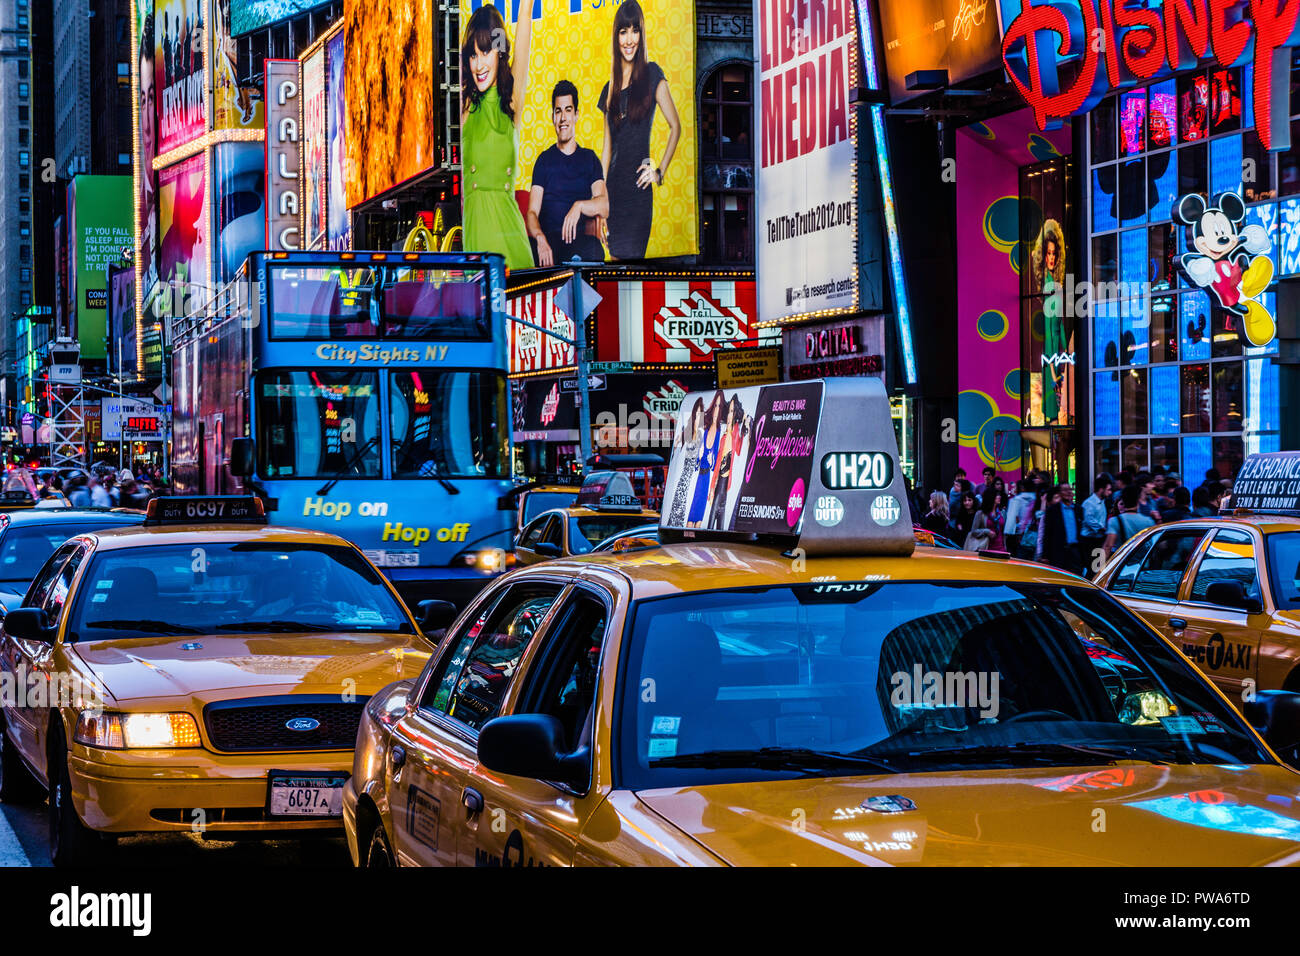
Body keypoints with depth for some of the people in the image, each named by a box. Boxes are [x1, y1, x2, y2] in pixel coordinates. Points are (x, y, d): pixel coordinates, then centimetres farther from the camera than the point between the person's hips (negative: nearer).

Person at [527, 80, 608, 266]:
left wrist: (579, 206, -19)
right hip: (549, 238, 0)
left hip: (580, 239, 0)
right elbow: (532, 212, 4)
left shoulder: (590, 158, 18)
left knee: (594, 250, -37)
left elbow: (604, 207, 3)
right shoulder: (544, 160, 16)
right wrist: (540, 238, -19)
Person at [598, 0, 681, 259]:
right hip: (614, 187, 5)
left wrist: (660, 172, -7)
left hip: (638, 189, -5)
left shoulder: (651, 74, 0)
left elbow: (675, 126, 0)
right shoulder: (610, 89, 15)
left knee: (631, 259, -8)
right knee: (615, 258, 2)